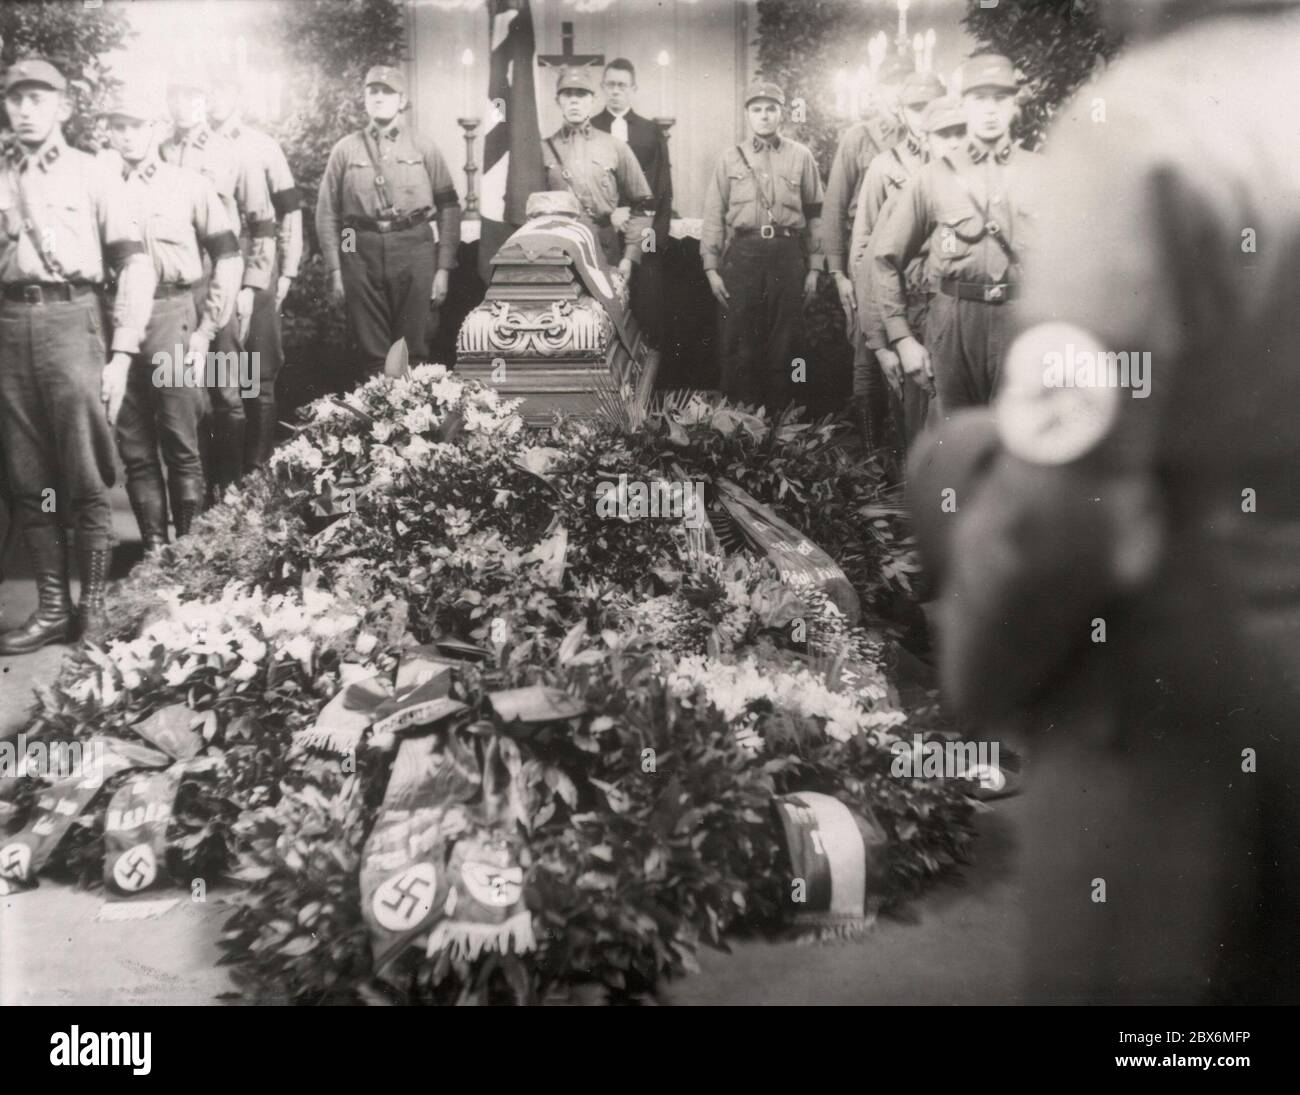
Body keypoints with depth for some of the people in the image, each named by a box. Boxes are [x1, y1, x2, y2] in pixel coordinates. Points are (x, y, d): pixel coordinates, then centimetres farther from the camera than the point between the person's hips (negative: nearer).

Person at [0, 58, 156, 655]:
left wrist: (121, 353, -6)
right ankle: (52, 609, 14)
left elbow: (135, 264, 1)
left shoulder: (90, 173, 6)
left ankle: (93, 610, 7)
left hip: (70, 320, -3)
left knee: (85, 477, -3)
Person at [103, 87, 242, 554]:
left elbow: (228, 256, 2)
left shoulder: (189, 184, 4)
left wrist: (207, 327, -4)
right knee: (133, 446, 7)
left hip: (173, 317, -2)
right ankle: (153, 546, 17)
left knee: (181, 441, 0)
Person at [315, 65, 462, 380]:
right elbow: (327, 213, 8)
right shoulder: (345, 150, 9)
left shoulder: (423, 148, 7)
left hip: (414, 250, -1)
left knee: (413, 350, 1)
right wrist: (335, 271, 2)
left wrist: (443, 268, -1)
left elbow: (449, 208, 6)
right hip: (361, 251, 1)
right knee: (371, 353, 3)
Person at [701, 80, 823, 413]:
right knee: (739, 341, 1)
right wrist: (711, 267, -1)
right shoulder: (730, 159, 8)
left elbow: (815, 214, 7)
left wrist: (814, 267, 2)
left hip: (788, 253, 0)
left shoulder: (801, 156, 7)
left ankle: (777, 413, 15)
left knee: (783, 341, 5)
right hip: (743, 253, 0)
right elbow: (714, 216, 6)